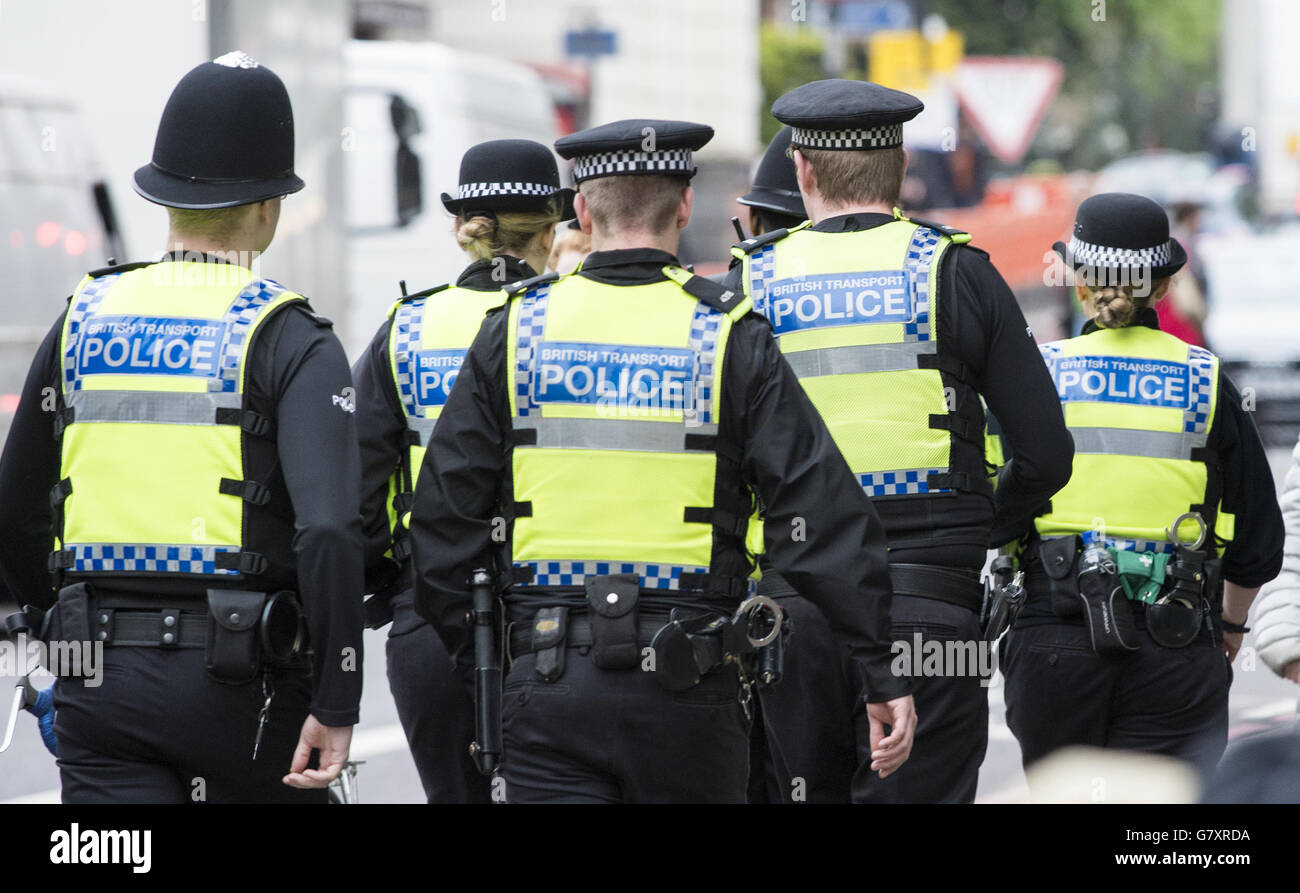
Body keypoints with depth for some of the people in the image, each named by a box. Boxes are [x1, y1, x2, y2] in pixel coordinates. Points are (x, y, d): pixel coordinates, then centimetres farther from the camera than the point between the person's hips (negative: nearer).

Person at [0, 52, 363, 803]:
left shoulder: (86, 319, 9)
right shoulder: (290, 341, -6)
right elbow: (328, 530, -18)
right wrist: (336, 705, -15)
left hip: (99, 684, 3)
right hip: (236, 682, -3)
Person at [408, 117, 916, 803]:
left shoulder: (515, 332, 3)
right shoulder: (728, 339, -2)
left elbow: (446, 513, 5)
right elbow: (821, 514, -5)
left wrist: (447, 646, 17)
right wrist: (880, 672, -3)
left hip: (549, 677, 0)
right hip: (687, 688, 0)